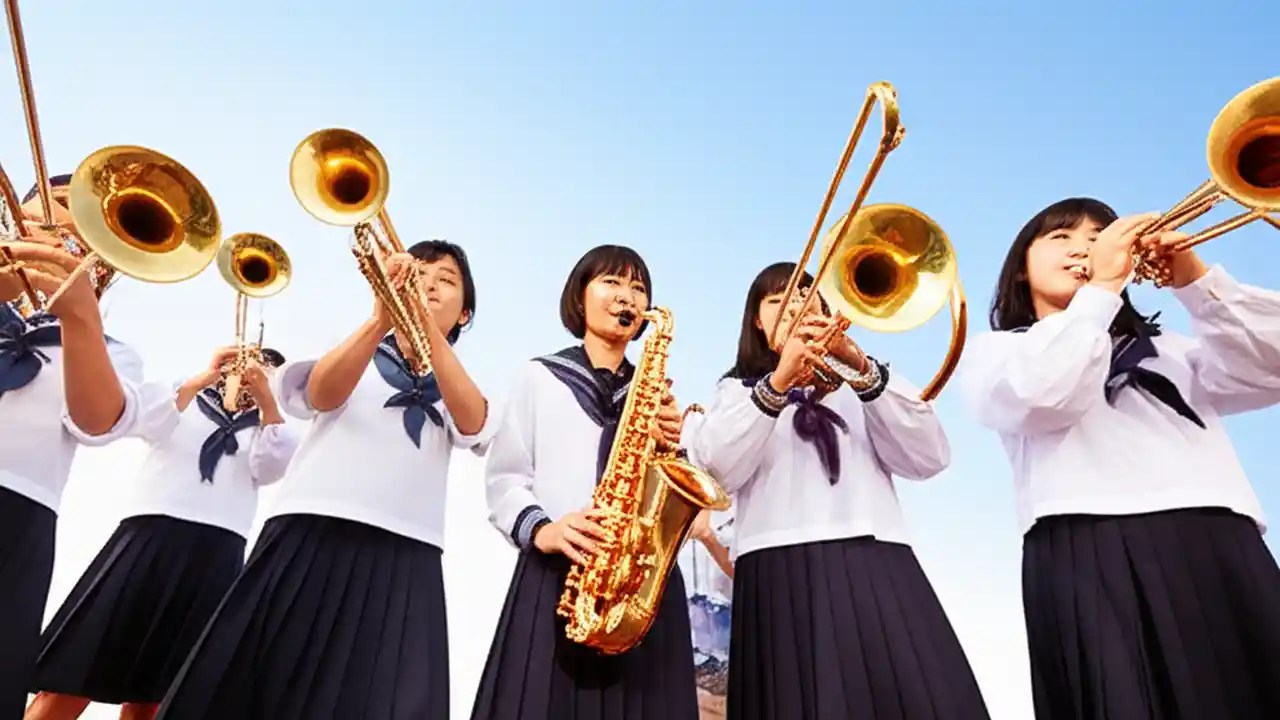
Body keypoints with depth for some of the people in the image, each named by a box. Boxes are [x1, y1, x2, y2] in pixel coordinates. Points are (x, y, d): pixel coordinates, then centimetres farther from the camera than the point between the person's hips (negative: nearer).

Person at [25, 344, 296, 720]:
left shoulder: (267, 427, 19)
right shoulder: (184, 399, 18)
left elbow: (271, 468, 0)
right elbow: (147, 423, -2)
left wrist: (266, 398, -4)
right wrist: (203, 378, -2)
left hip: (216, 554, 1)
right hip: (151, 536, 0)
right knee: (74, 676, -5)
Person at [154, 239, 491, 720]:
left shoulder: (456, 388, 19)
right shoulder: (347, 354, 19)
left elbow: (473, 423, -6)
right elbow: (322, 394, -5)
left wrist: (428, 326, -17)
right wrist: (380, 320, -22)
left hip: (403, 560, 0)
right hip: (309, 539, 0)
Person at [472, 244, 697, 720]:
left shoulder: (658, 392, 20)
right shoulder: (541, 377, 11)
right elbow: (503, 479, 5)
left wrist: (678, 446, -4)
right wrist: (540, 530, -14)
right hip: (554, 574, -2)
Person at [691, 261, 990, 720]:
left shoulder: (856, 384, 24)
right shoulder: (738, 390, 19)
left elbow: (929, 458, 6)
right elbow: (719, 471, -3)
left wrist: (863, 371, -6)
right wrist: (778, 382, -13)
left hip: (881, 565, 2)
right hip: (783, 570, -2)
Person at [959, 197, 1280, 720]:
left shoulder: (1165, 350, 31)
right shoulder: (995, 349, 16)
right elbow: (1042, 398, -8)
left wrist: (1194, 278, 2)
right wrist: (1102, 286, -2)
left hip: (1224, 549, 5)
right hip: (1091, 555, -5)